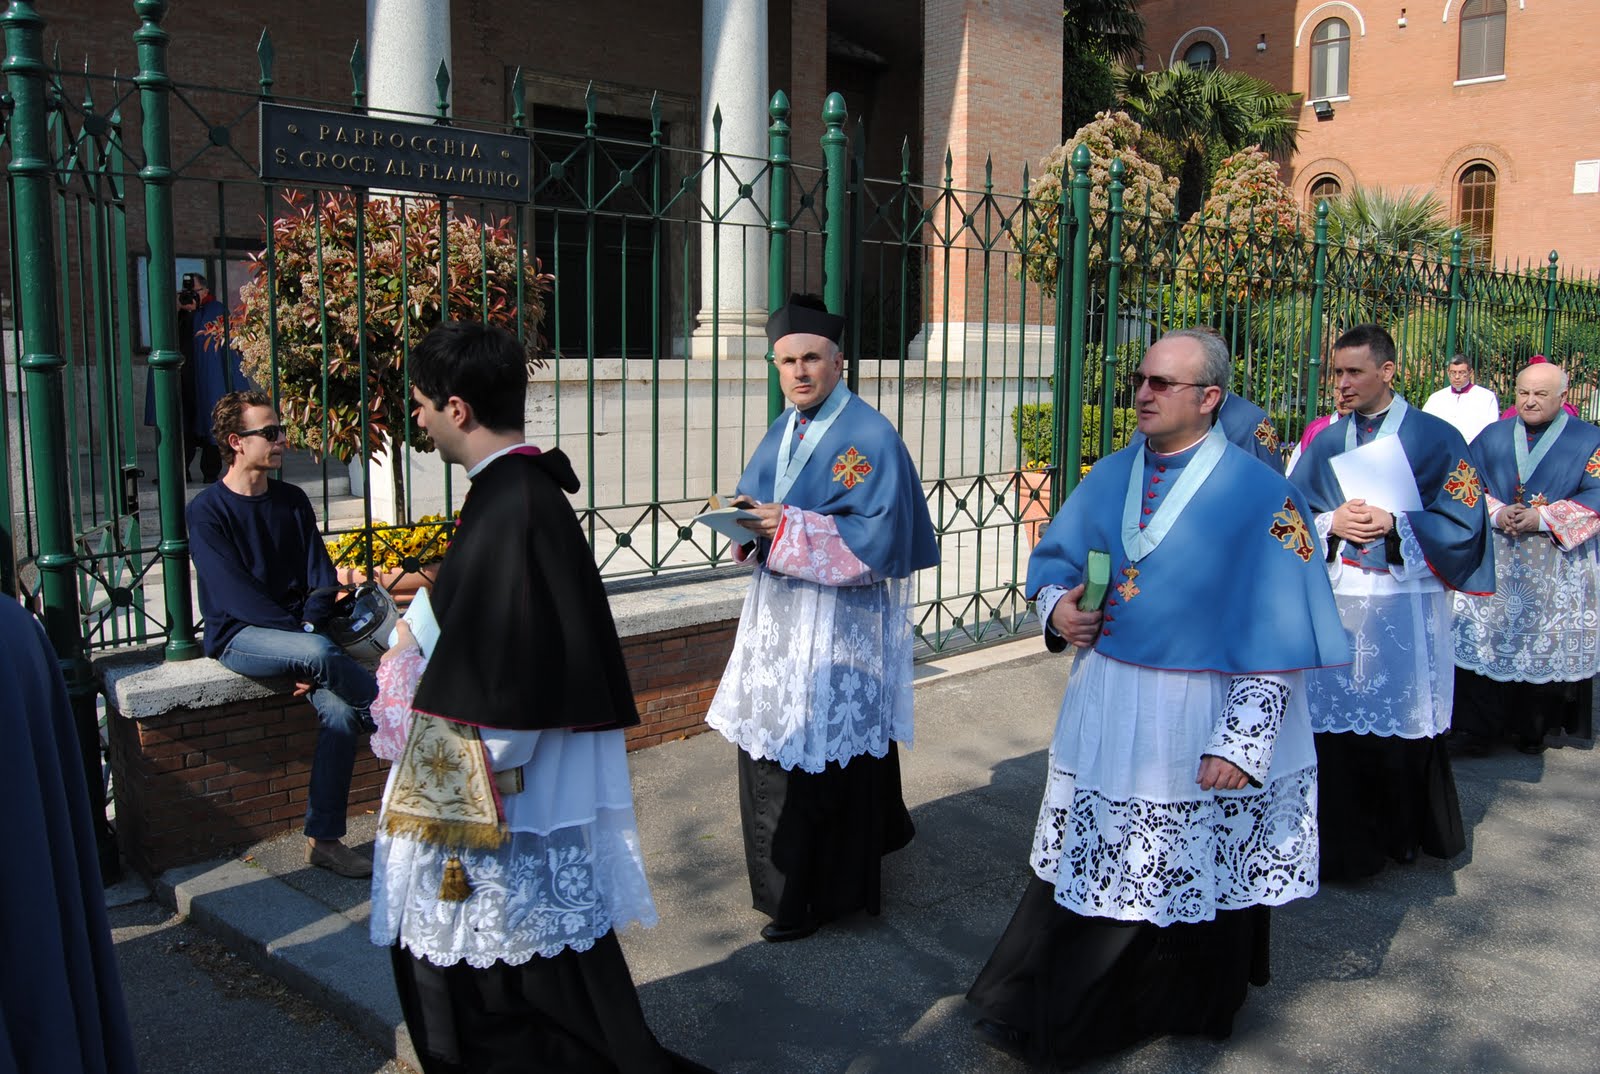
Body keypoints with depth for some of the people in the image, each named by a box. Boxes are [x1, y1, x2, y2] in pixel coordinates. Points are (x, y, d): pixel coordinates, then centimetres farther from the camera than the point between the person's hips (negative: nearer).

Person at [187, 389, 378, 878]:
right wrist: (304, 640, -21)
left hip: (300, 632, 4)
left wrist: (311, 632, -13)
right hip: (239, 636, -4)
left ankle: (323, 840, -13)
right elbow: (234, 594, -14)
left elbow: (321, 580, 7)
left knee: (341, 713, -22)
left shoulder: (293, 501, 11)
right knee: (319, 652, -36)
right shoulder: (208, 511, -4)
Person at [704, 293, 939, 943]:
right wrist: (749, 520, -5)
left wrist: (789, 529, -23)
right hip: (775, 610, 8)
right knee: (770, 747, 14)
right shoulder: (781, 432, 12)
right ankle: (785, 877, 33)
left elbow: (879, 536, -19)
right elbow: (758, 506, 19)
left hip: (838, 621, -8)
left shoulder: (871, 437, -12)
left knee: (825, 754, 0)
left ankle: (823, 894, 15)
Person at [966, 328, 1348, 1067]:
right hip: (1108, 713, 5)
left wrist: (1240, 744, -17)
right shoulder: (1111, 476, 5)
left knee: (1198, 878, 11)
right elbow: (1054, 557, 17)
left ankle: (1186, 1013, 35)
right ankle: (1060, 1018, 31)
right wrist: (1057, 607, -7)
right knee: (1086, 868, 13)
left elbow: (1278, 636, -14)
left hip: (1202, 715, -5)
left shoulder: (1258, 493, -12)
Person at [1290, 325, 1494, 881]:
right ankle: (1345, 841, 14)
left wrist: (1394, 524, -14)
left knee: (1401, 720, 3)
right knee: (1336, 722, 2)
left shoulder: (1436, 437, 1)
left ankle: (1403, 835, 21)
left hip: (1406, 608, -3)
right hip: (1334, 604, 3)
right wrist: (1331, 523, -8)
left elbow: (1462, 521, -4)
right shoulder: (1325, 443, 12)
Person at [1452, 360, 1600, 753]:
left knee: (1548, 646, 2)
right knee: (1483, 640, -2)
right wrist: (1496, 513, -12)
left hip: (1559, 566, -2)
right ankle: (1476, 728, 3)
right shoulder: (1492, 437, 10)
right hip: (1494, 561, 2)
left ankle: (1534, 728, 16)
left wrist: (1543, 518, -15)